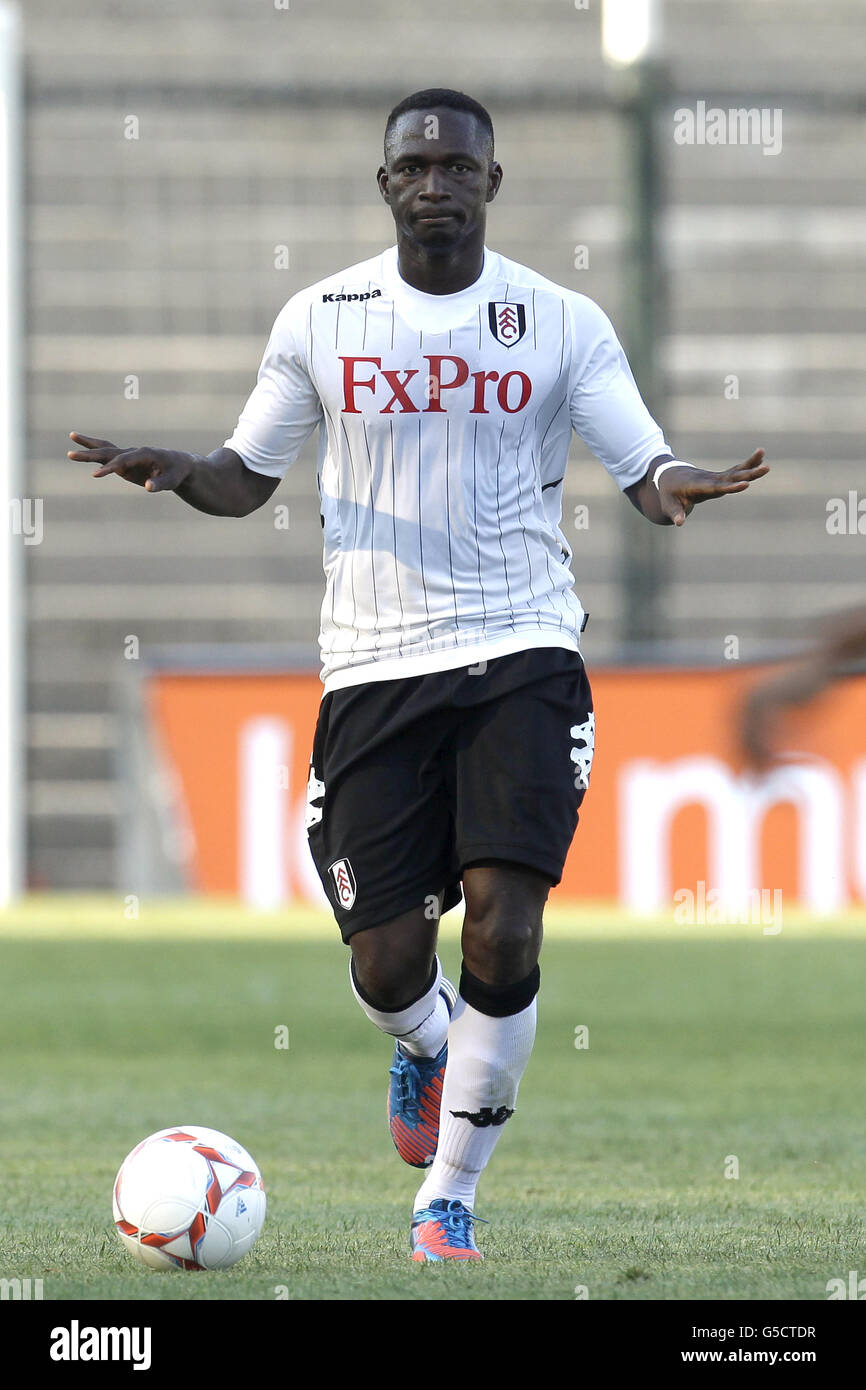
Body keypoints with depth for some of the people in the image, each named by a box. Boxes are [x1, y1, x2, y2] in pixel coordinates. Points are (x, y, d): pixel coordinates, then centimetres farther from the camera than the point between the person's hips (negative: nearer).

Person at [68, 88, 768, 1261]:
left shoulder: (561, 324, 2)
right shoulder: (322, 320, 4)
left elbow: (645, 470, 1)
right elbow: (248, 478, 12)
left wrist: (677, 488, -23)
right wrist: (174, 472, -11)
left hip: (522, 653, -1)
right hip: (374, 666, 1)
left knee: (502, 935, -14)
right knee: (387, 965, -1)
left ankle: (450, 1197, 3)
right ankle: (425, 1045, 38)